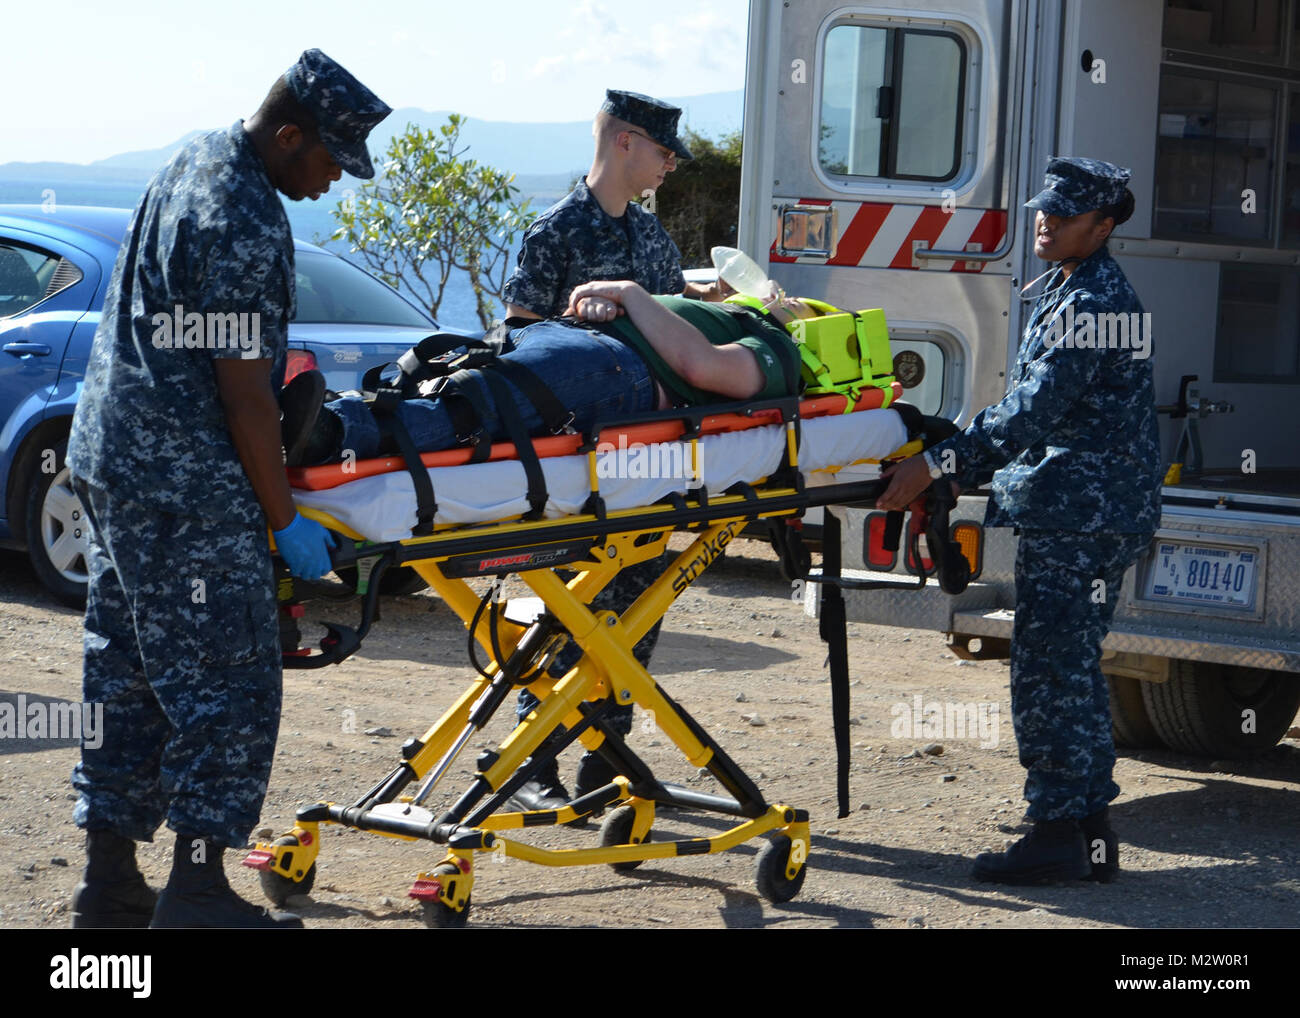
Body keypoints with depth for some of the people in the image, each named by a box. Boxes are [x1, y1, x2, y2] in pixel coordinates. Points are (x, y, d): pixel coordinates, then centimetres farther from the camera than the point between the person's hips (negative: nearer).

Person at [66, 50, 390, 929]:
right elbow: (242, 392, -19)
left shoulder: (199, 162, 12)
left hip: (113, 456, 10)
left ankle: (110, 880, 19)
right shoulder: (245, 227, -19)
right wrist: (286, 523, -12)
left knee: (127, 679, 13)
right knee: (228, 687, -4)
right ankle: (199, 888, -1)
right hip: (186, 491, -10)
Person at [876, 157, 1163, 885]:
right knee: (1073, 668, 14)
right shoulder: (1068, 291, 19)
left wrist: (939, 465, -26)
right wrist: (961, 469, 18)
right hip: (1080, 515, 11)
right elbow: (1040, 409, 24)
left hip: (1081, 519, -11)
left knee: (1049, 673, -9)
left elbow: (1035, 410, -24)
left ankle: (1059, 834, -5)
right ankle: (1090, 833, 20)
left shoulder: (1091, 302, -15)